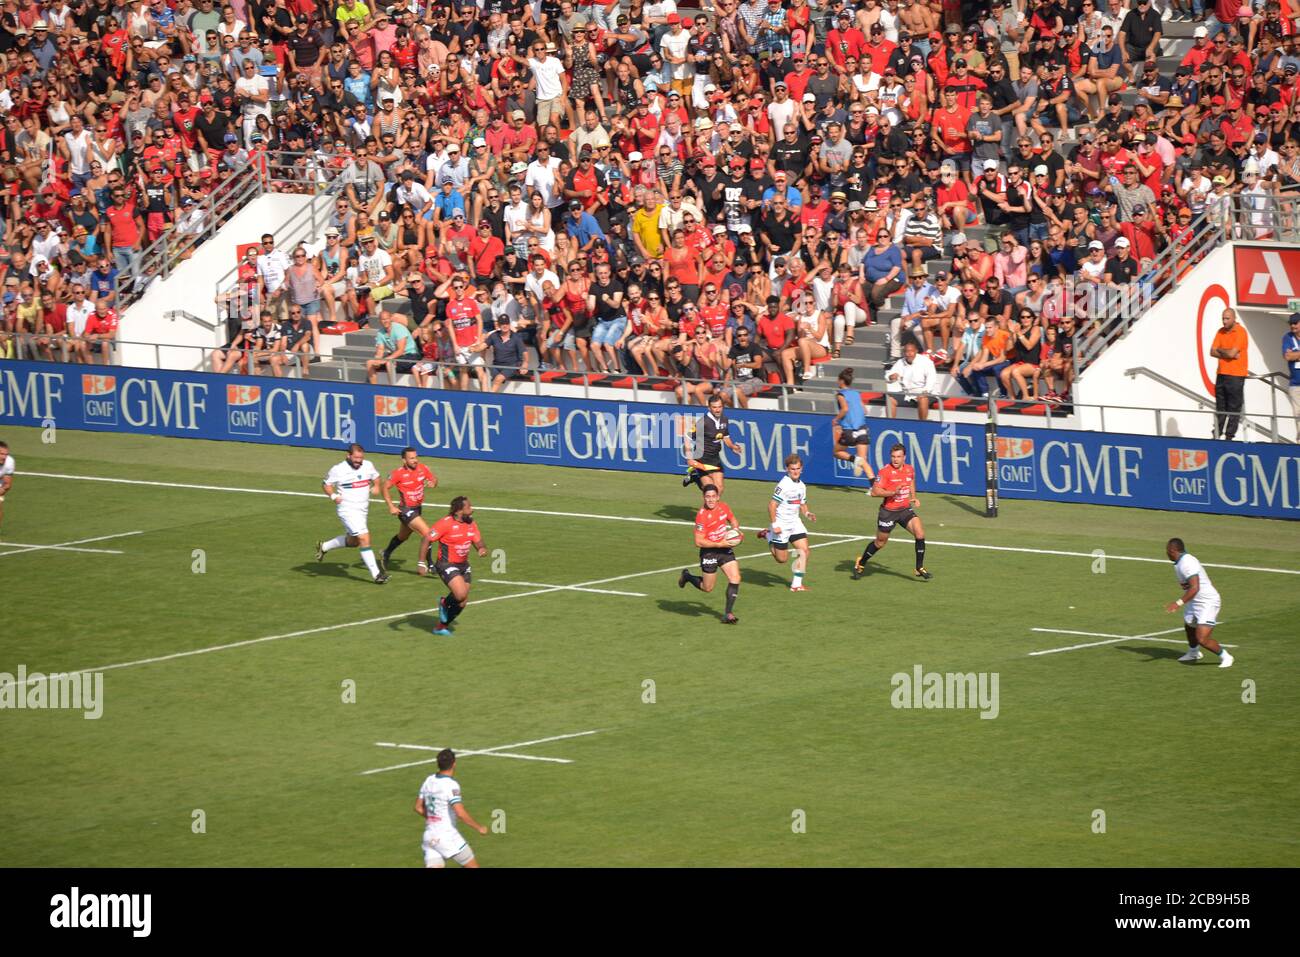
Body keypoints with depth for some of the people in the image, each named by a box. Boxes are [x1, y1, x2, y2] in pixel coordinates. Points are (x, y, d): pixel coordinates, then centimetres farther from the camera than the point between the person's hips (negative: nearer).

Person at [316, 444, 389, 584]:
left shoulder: (368, 465, 0)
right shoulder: (338, 470, -13)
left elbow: (375, 476, 19)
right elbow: (326, 484, -1)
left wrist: (376, 487, -2)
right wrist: (333, 496, -19)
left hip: (362, 510, 7)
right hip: (348, 510, -7)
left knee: (353, 541, 20)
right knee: (364, 539, -16)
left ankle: (324, 547, 42)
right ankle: (376, 574, -13)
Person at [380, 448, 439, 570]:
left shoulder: (422, 468, -6)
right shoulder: (398, 473, -19)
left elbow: (434, 478, 8)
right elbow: (385, 488, -9)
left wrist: (433, 482, -17)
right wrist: (391, 506, -16)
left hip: (418, 507, 7)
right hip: (406, 510, -7)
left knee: (402, 536, 25)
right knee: (427, 534, -17)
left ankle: (386, 555, 48)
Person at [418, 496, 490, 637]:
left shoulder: (470, 524, 3)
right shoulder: (446, 523, -18)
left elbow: (478, 541, 12)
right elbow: (427, 540, -16)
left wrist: (482, 549, -14)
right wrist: (422, 563, -21)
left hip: (463, 565, 7)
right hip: (447, 565, -7)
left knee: (462, 603, 8)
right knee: (461, 594, -24)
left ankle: (442, 626, 29)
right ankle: (444, 603, 9)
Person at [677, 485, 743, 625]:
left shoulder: (724, 507, -3)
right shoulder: (701, 515, -23)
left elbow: (733, 520, 19)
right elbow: (698, 542, -23)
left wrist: (736, 531, -2)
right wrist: (719, 544, -25)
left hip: (725, 549, 5)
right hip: (709, 552, -5)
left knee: (735, 578, -9)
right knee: (707, 588, 8)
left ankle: (728, 614, 1)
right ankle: (687, 576, 38)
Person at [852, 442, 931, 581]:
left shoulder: (910, 470, 0)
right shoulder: (885, 471, -17)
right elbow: (874, 492, -22)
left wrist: (913, 497, 10)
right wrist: (893, 492, -32)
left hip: (905, 509, 4)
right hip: (888, 511, -4)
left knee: (920, 533, -15)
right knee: (880, 542, 10)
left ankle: (920, 569, -5)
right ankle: (861, 563, 35)